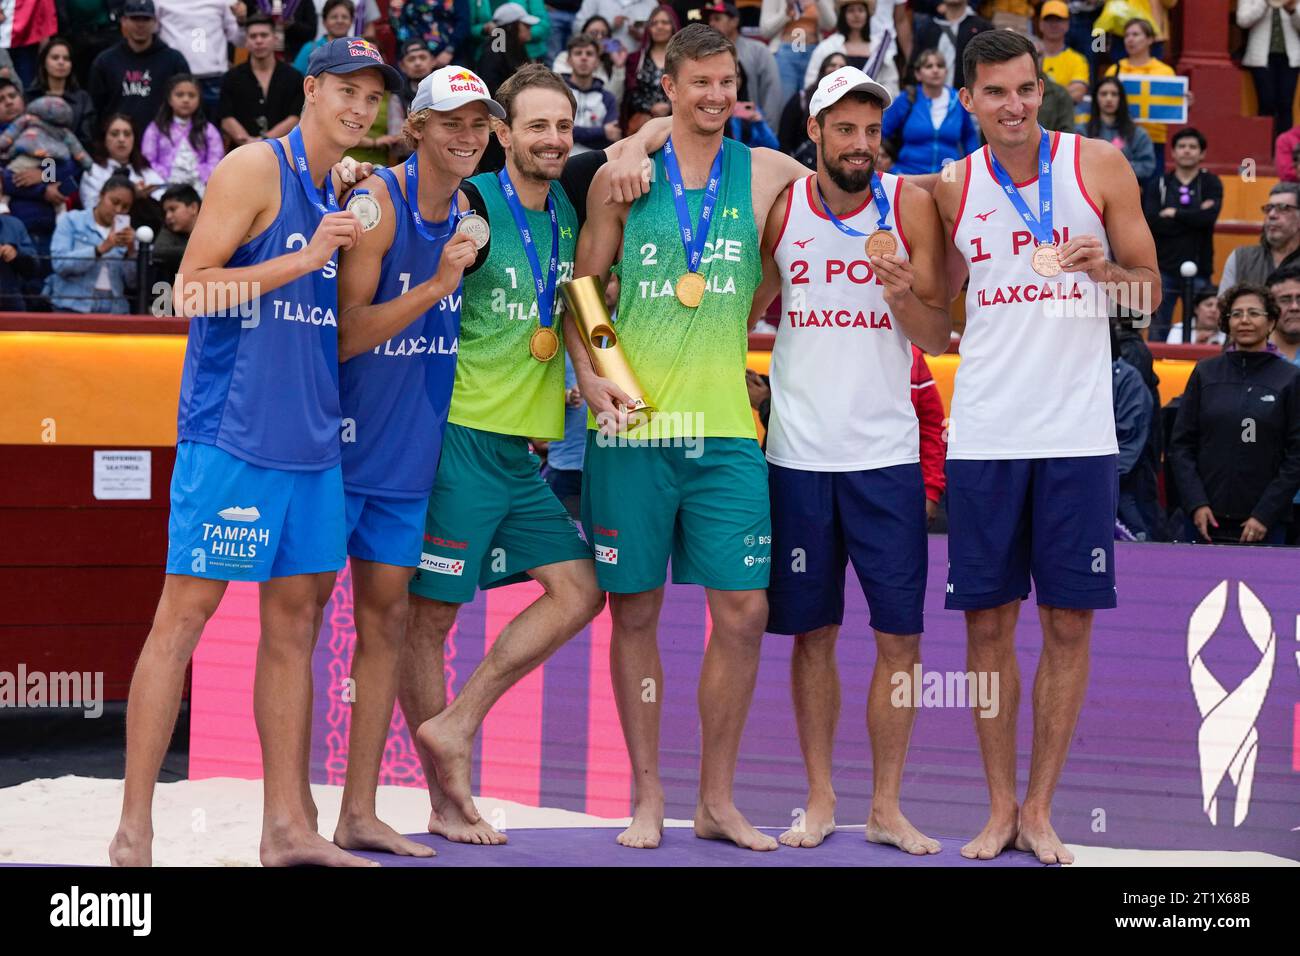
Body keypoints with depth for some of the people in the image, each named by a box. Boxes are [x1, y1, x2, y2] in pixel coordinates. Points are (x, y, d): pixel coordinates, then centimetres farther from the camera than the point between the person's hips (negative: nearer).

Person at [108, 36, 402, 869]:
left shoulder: (344, 195, 16)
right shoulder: (256, 169, -8)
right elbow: (192, 288, -14)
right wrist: (308, 259, -18)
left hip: (311, 440, 8)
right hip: (230, 433, -8)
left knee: (296, 620, 9)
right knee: (185, 615, -7)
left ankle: (289, 825, 14)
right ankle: (134, 830, -5)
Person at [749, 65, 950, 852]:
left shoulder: (911, 206, 0)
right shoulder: (778, 206, 2)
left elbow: (940, 340, -1)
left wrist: (905, 295, -18)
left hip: (886, 452, -1)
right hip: (800, 453, 1)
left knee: (900, 635, -1)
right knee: (813, 632, 6)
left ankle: (887, 807, 8)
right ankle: (821, 800, 16)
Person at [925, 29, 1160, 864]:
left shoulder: (1100, 167, -1)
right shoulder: (952, 189, 4)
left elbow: (1149, 293, 4)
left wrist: (1102, 268, -15)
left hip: (1077, 434, -1)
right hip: (983, 436, 1)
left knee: (1069, 621, 2)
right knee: (987, 621, 4)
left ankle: (1041, 808, 12)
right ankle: (1000, 807, 14)